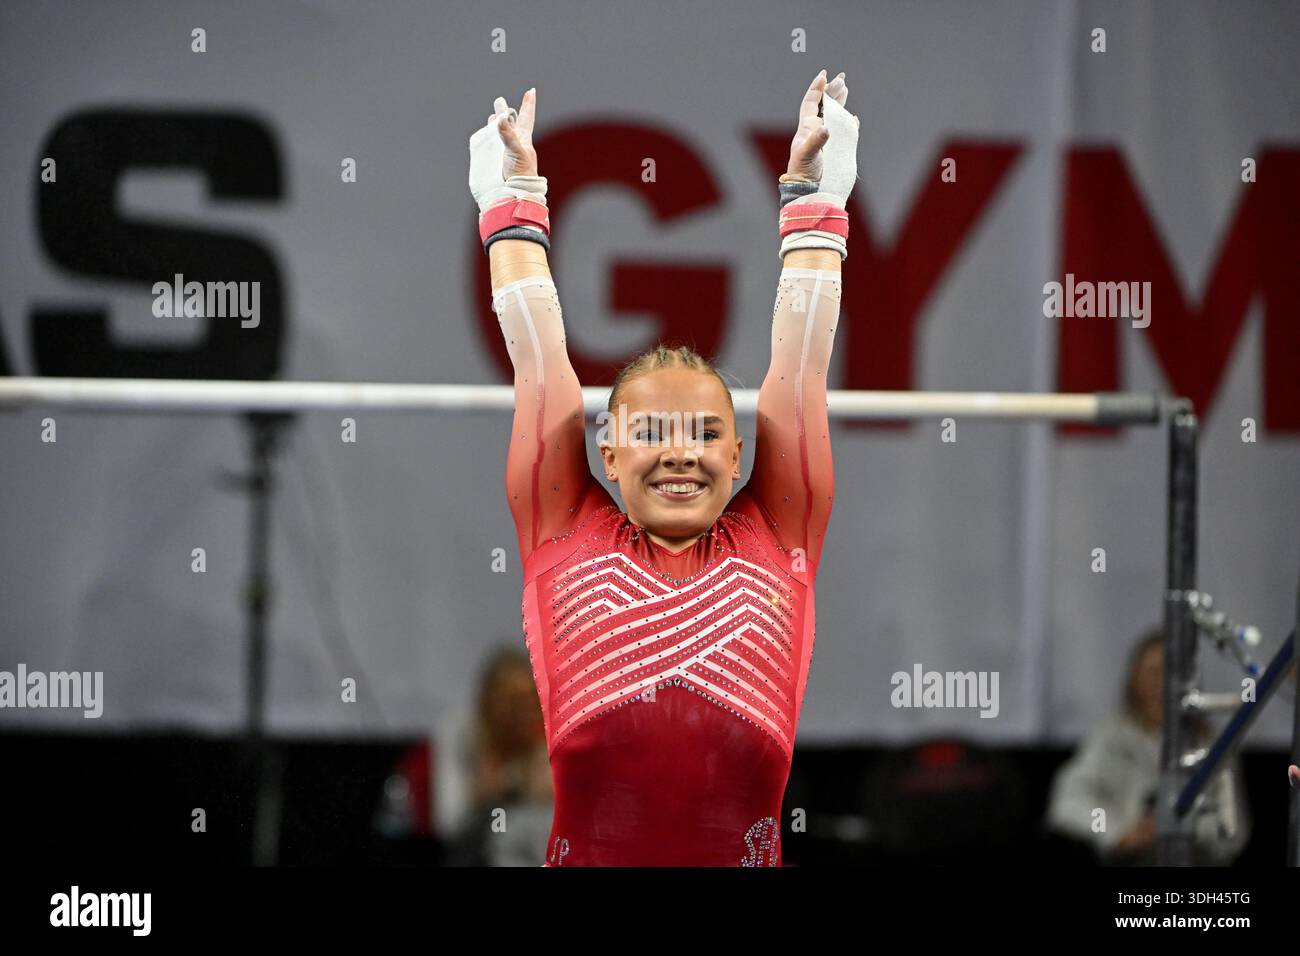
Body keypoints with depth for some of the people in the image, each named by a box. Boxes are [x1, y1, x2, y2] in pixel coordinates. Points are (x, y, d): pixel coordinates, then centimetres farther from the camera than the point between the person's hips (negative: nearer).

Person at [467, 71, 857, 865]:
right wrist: (513, 195, 30)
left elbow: (800, 365, 21)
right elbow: (539, 361, 21)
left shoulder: (775, 539, 14)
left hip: (744, 850, 0)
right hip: (591, 852, 0)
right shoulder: (566, 533, 13)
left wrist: (814, 193, 28)